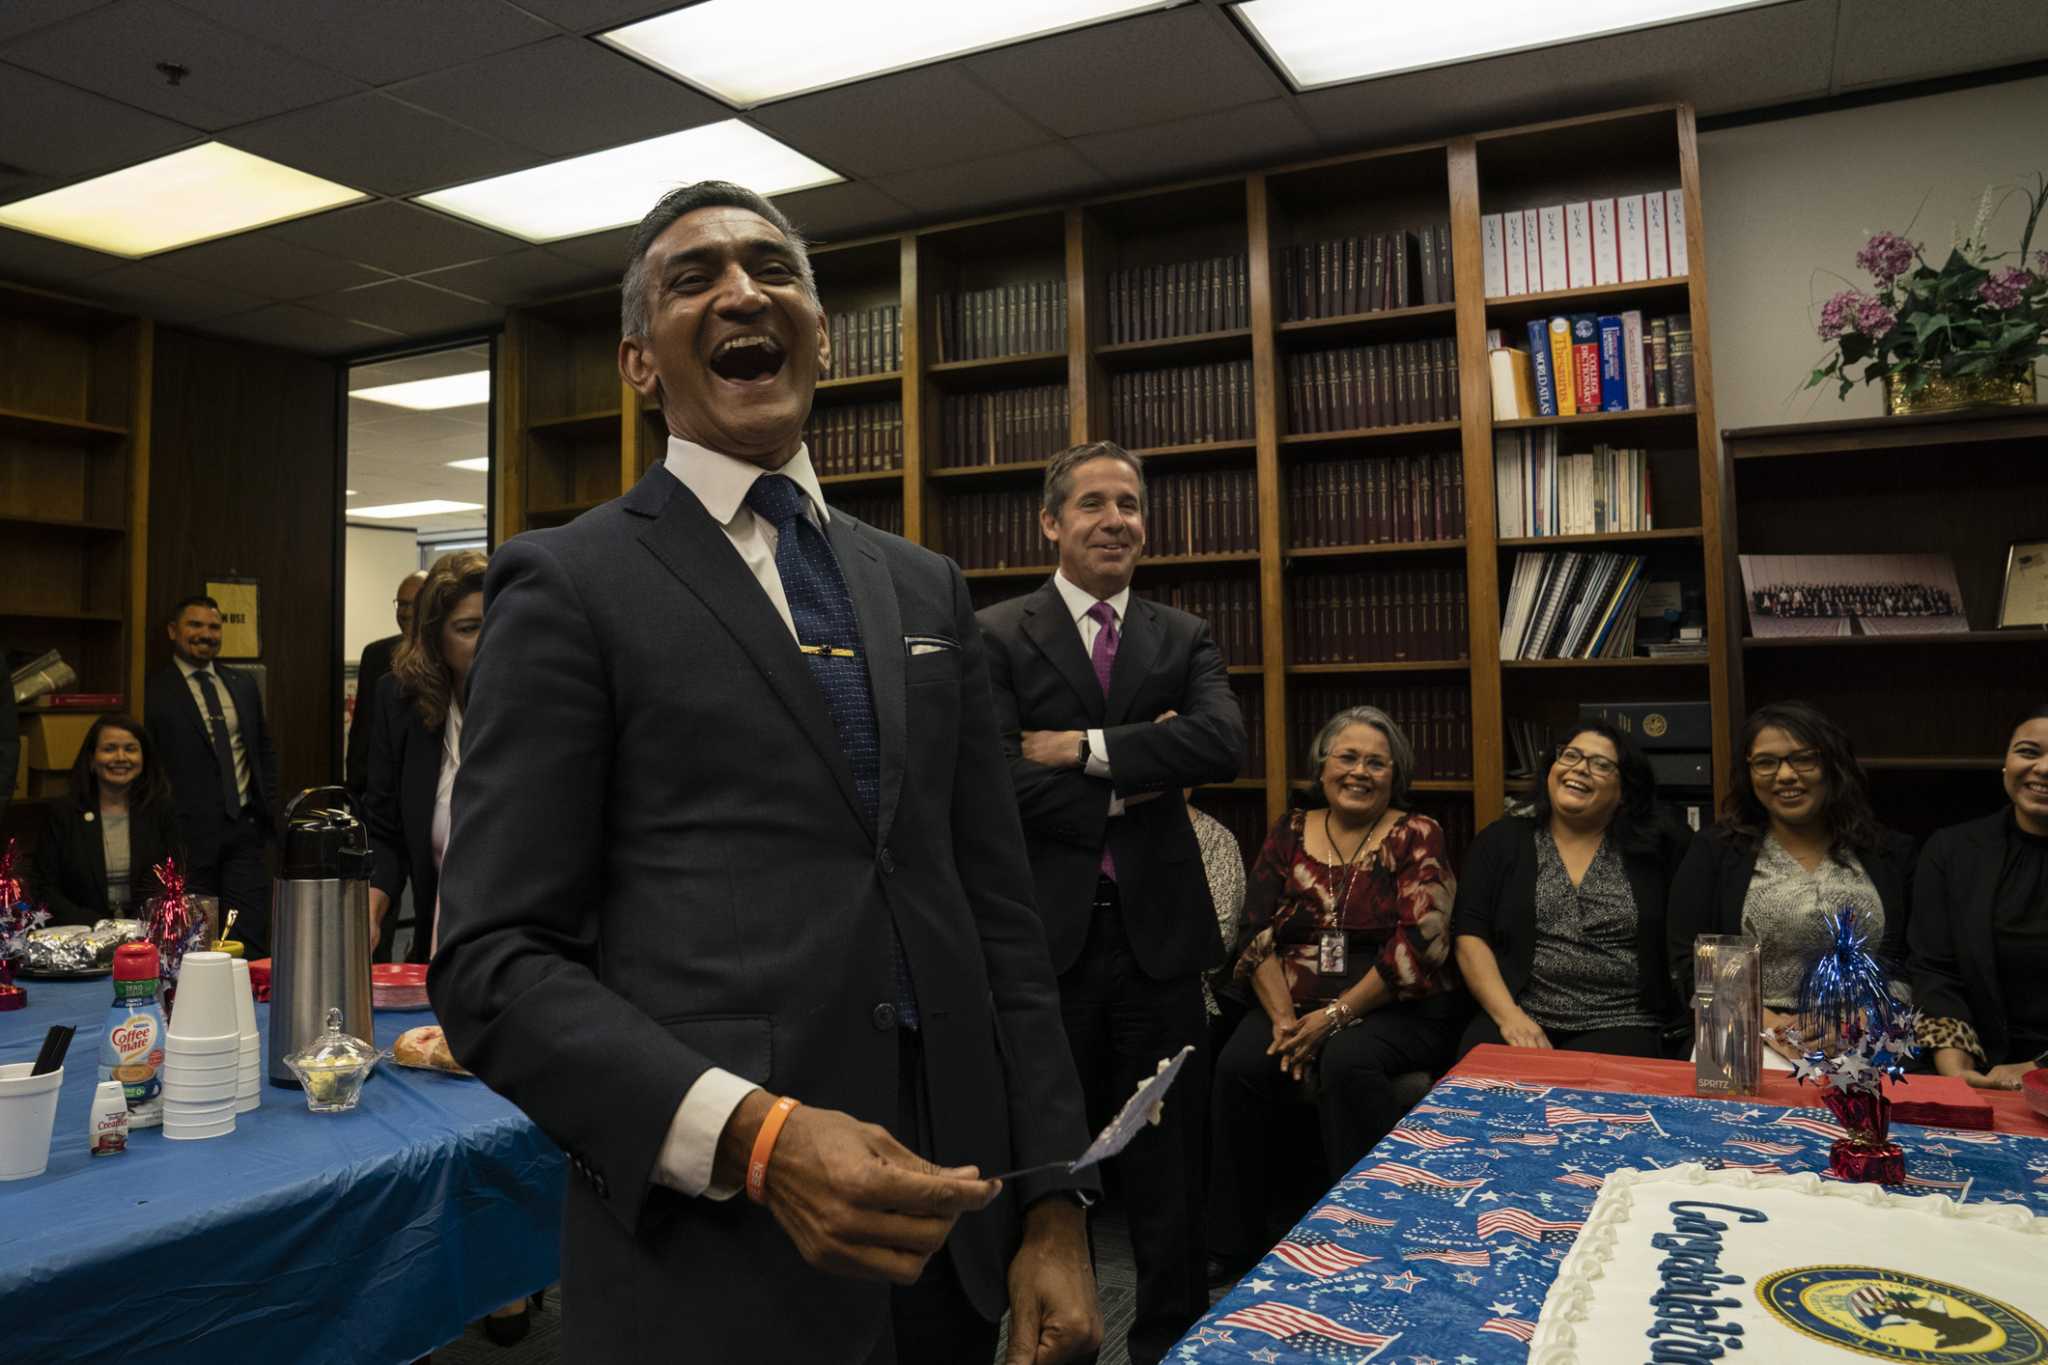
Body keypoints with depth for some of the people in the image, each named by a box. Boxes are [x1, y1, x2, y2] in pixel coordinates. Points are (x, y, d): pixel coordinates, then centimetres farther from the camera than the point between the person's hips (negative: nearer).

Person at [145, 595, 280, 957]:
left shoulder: (243, 684, 13)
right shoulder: (156, 690, -4)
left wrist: (272, 811, 10)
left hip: (245, 826, 4)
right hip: (191, 831, -4)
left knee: (252, 938, 2)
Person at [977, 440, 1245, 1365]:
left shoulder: (1184, 639, 7)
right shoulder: (999, 636, -3)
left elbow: (1225, 743, -12)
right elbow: (996, 779, -15)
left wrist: (1085, 747, -16)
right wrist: (1127, 790, -12)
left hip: (1156, 928, 3)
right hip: (1046, 930, -2)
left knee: (1167, 1153, 14)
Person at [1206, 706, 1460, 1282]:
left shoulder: (1417, 836, 2)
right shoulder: (1289, 834, 12)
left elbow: (1418, 944, -10)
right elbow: (1257, 935, 6)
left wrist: (1335, 1016, -15)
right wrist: (1283, 1015, -10)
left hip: (1394, 1010, -3)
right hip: (1295, 1004, 3)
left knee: (1348, 1060, -35)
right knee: (1239, 1065, -25)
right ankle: (1234, 1243, -9)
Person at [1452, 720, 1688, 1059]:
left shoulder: (1654, 848, 10)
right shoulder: (1502, 841, 10)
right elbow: (1470, 938, 1)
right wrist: (1509, 1015, -10)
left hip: (1617, 1026, 0)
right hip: (1519, 1019, 1)